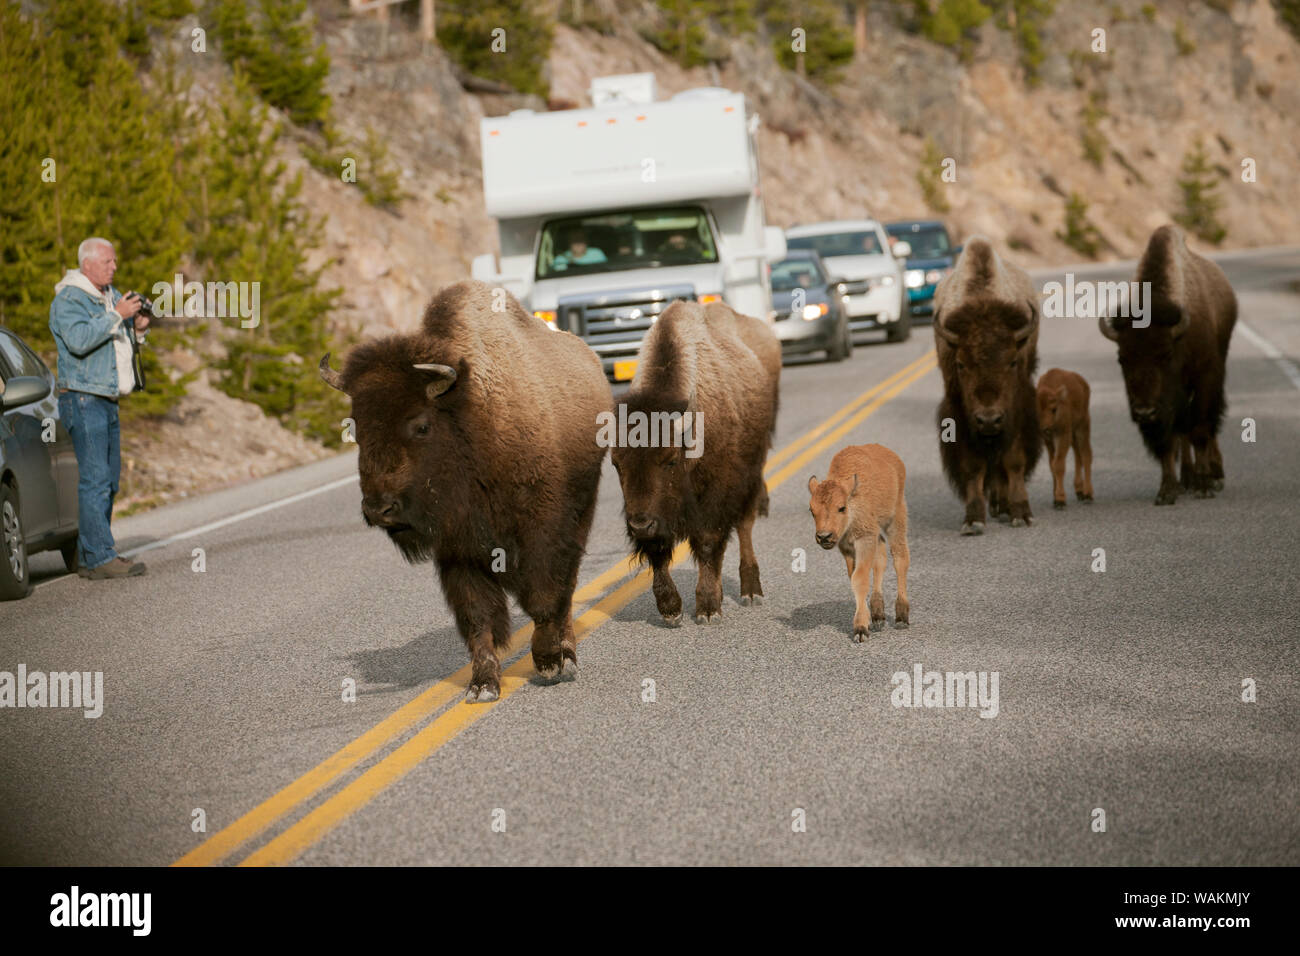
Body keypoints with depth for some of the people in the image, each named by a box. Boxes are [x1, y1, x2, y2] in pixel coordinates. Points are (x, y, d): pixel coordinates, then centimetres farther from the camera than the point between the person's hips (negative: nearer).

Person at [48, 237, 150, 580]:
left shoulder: (111, 295, 17)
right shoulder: (68, 300, -10)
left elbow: (122, 344, 23)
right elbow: (79, 340, -27)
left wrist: (138, 328, 3)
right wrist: (116, 316, -24)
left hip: (107, 401, 9)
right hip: (83, 399, -9)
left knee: (108, 480, 9)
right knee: (96, 479, -13)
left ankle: (88, 557, 14)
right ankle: (101, 558, -14)